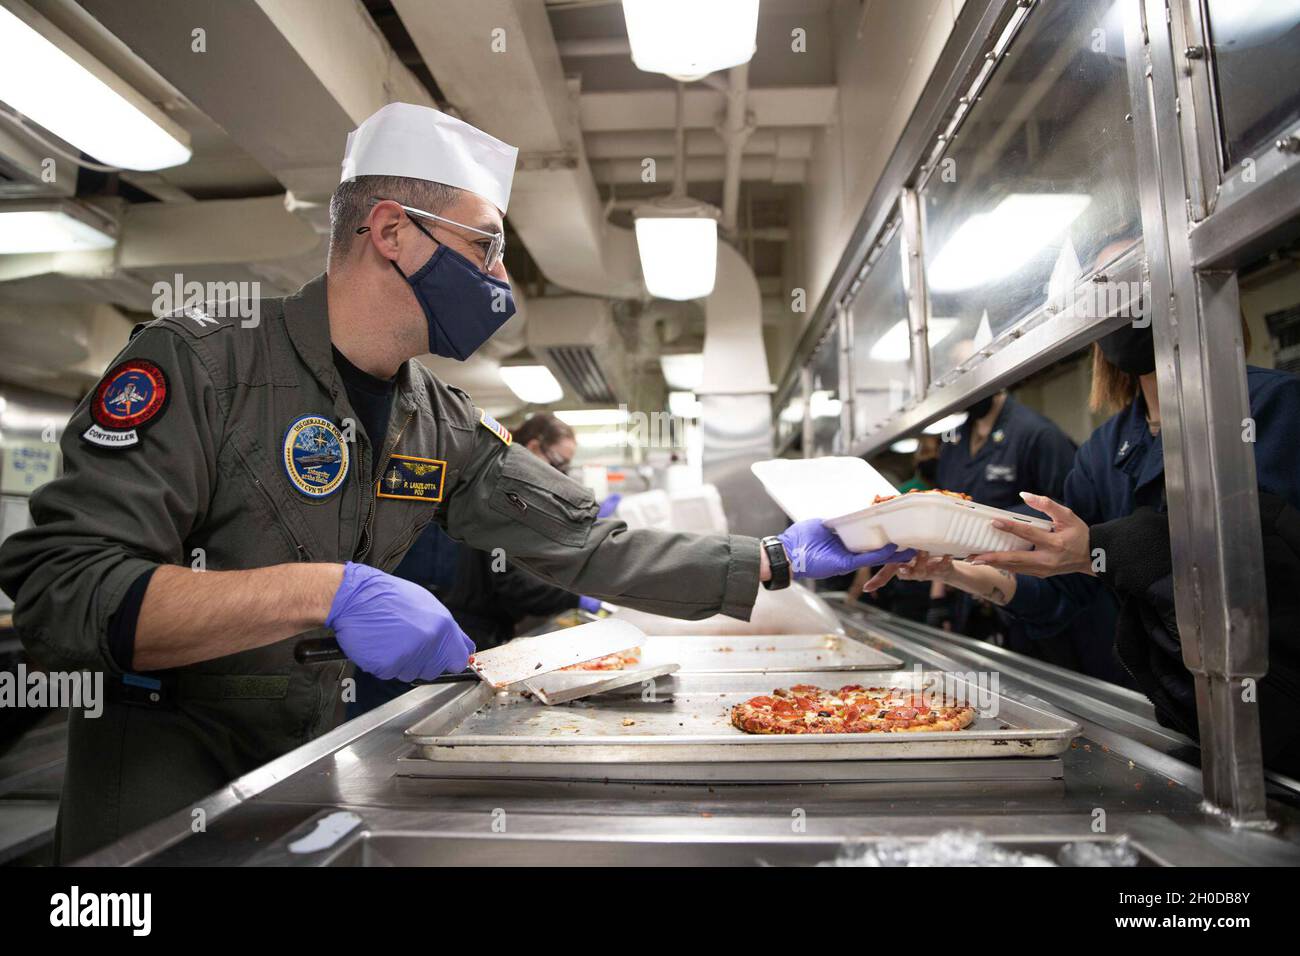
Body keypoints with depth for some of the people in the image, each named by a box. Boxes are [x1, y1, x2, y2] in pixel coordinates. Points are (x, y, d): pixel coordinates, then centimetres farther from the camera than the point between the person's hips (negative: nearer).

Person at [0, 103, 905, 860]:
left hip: (323, 758, 5)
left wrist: (779, 560, -7)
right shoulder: (200, 364, -18)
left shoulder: (448, 427, -2)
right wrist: (323, 592, -37)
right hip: (164, 770, -4)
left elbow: (590, 547, -3)